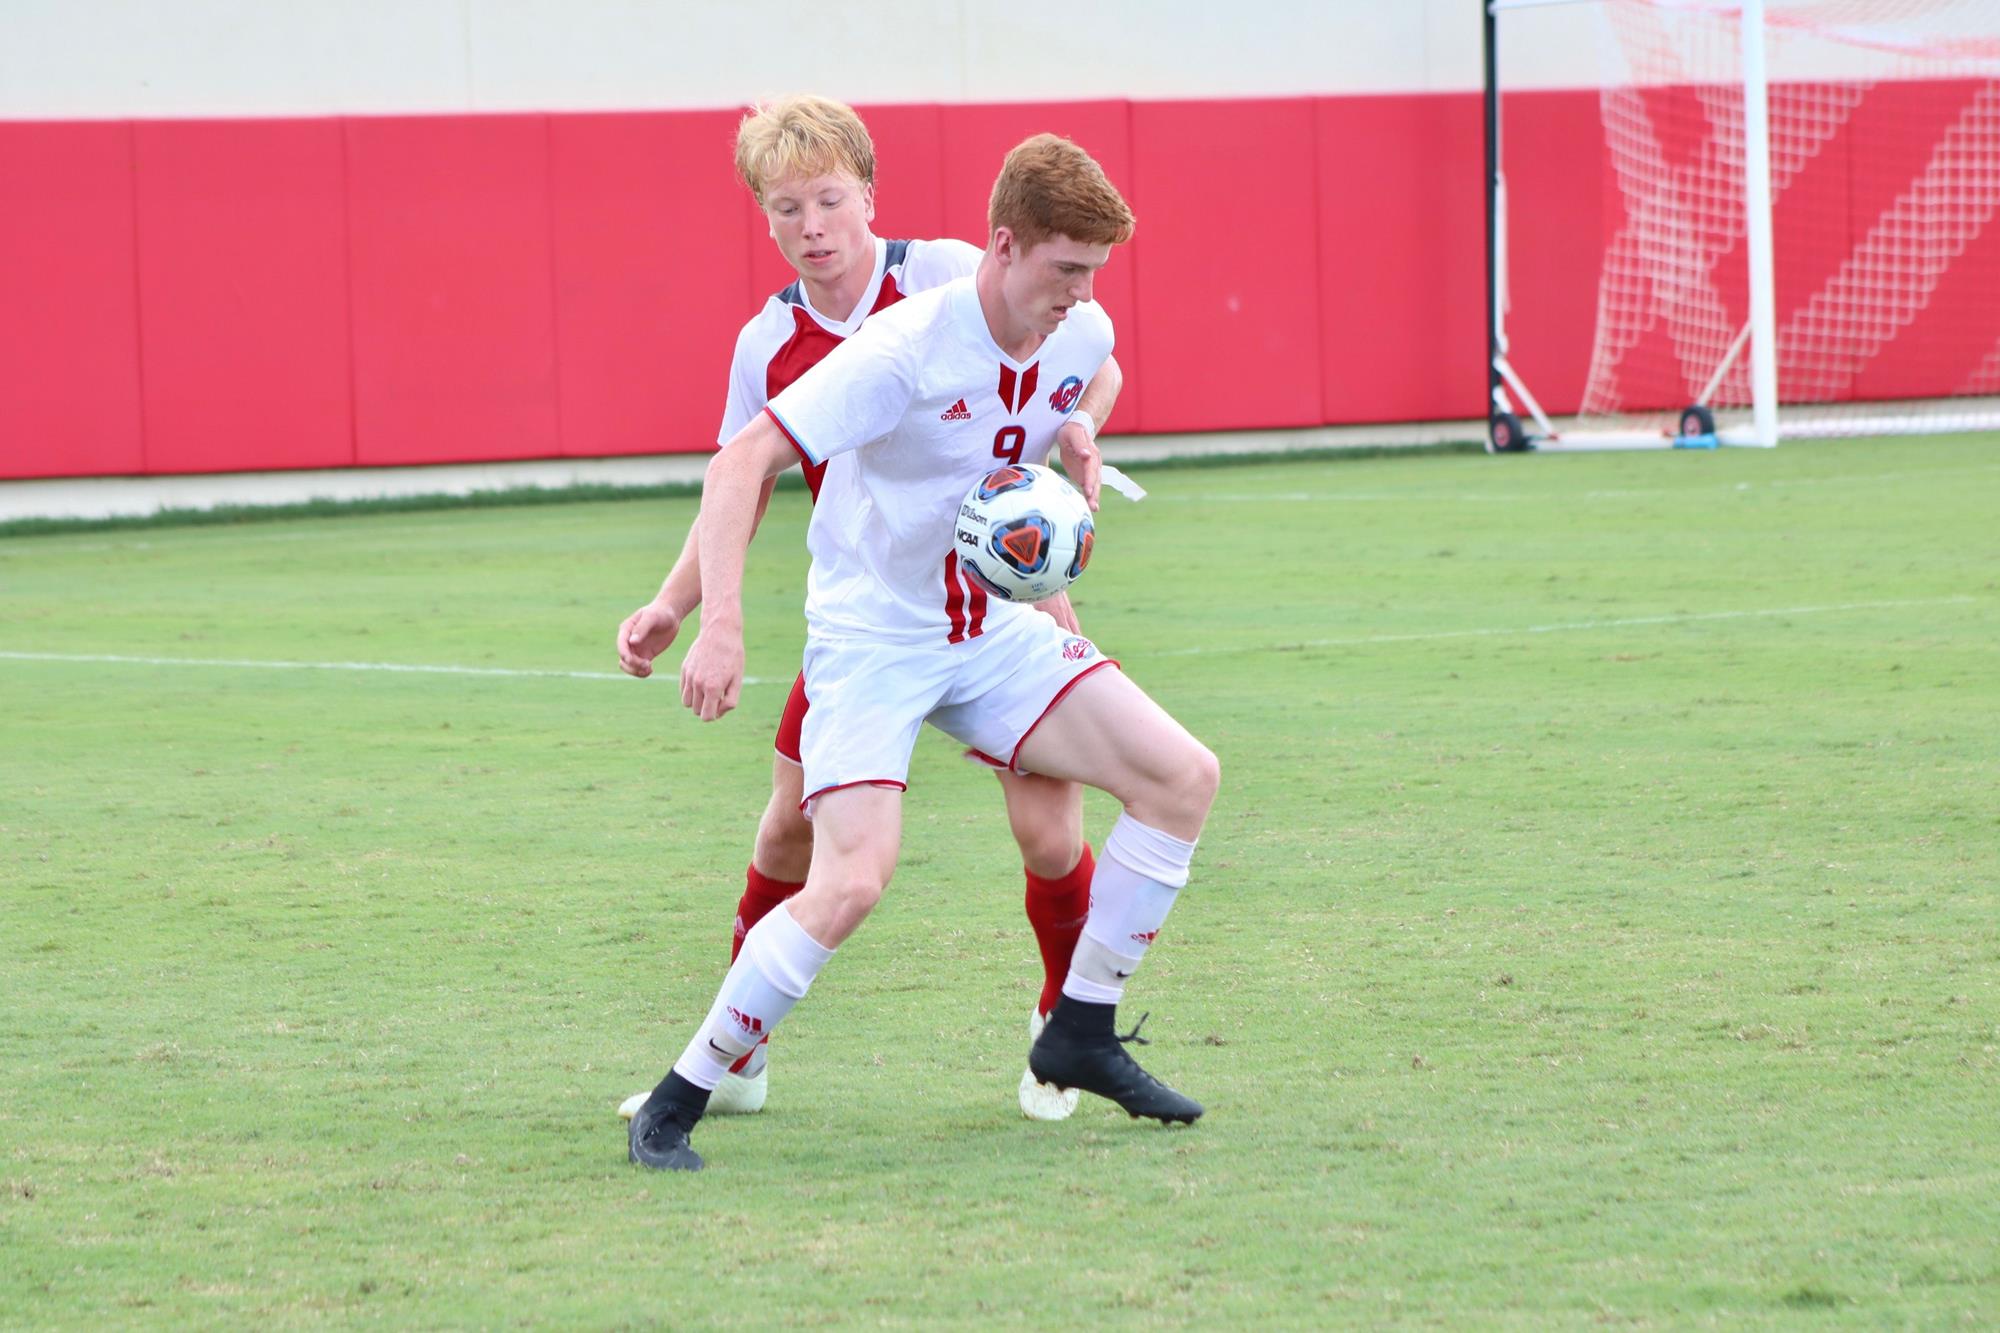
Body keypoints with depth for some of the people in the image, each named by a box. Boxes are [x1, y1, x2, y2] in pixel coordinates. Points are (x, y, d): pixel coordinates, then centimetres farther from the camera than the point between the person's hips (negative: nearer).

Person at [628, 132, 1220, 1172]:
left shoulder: (1083, 337, -3)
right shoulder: (908, 347, -25)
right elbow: (742, 461, -28)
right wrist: (721, 626, -37)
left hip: (992, 628, 7)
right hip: (871, 636, -7)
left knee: (1183, 776, -5)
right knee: (854, 880, -25)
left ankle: (1081, 1034, 9)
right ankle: (675, 1105, -10)